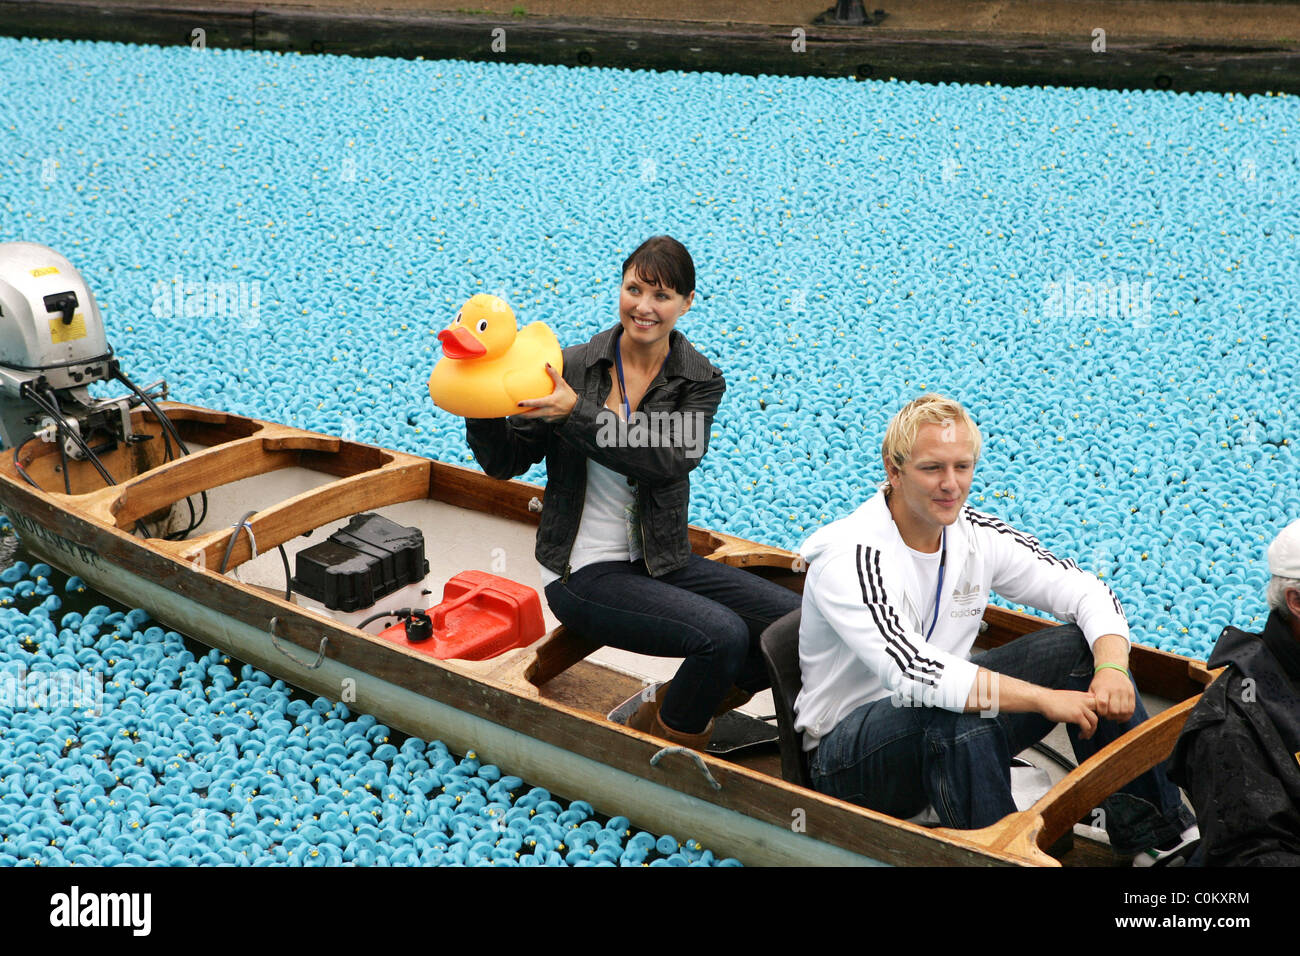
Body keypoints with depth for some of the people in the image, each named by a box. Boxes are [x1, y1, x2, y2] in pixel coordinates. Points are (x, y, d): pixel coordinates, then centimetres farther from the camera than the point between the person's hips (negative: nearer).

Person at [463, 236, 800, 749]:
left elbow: (670, 459, -19)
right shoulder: (572, 366, -4)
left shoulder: (701, 381, 1)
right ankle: (669, 734, 3)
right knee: (724, 635, -26)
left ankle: (676, 704, 11)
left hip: (661, 561, 5)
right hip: (584, 572, -4)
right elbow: (505, 462, -2)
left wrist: (577, 413, -28)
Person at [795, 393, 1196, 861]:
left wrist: (1111, 667, -21)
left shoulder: (975, 534, -2)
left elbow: (1088, 592, 0)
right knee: (961, 715, -38)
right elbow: (910, 673, -37)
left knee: (1078, 646, -7)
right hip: (848, 753, -7)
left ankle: (1161, 831, -2)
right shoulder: (849, 558, -24)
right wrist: (1044, 698, -35)